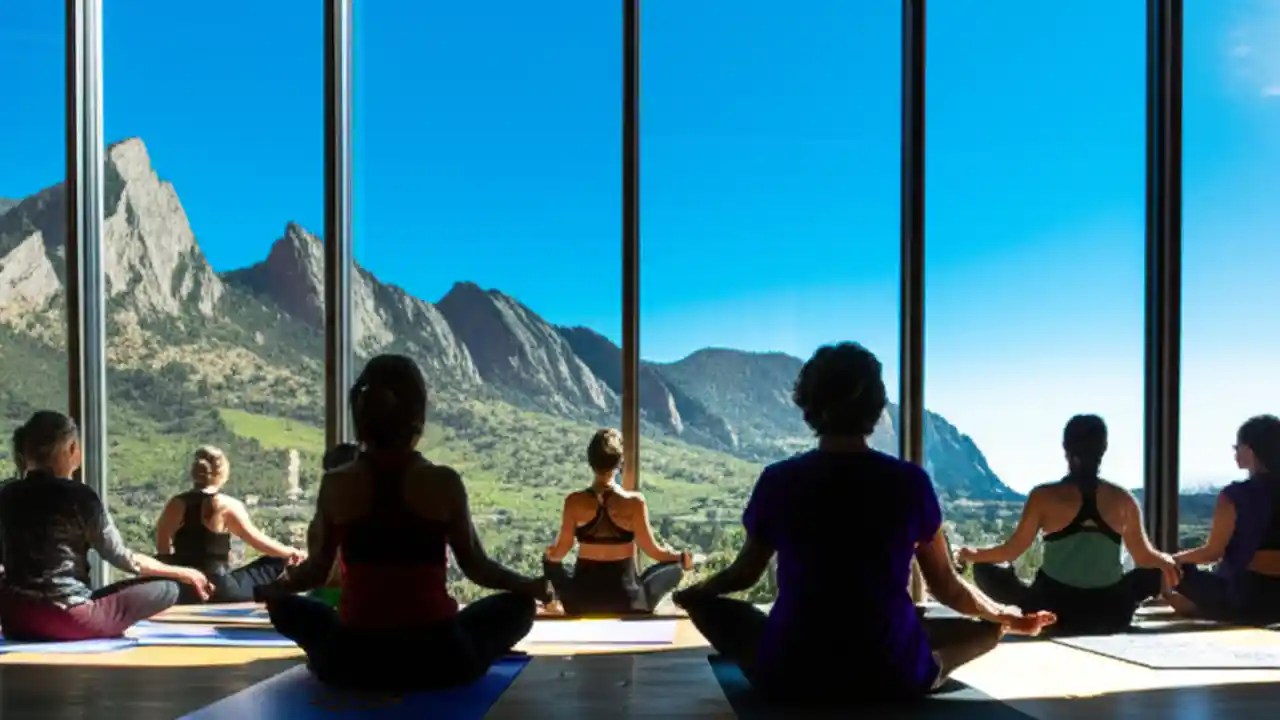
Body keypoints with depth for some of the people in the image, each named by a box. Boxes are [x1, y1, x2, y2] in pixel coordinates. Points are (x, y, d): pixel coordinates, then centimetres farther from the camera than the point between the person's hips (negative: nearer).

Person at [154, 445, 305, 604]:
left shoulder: (175, 505, 2)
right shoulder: (227, 506, -10)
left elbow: (163, 551, 7)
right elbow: (258, 541, -3)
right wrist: (290, 552, 11)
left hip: (184, 591, 4)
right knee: (276, 562, 9)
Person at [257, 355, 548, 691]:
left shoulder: (335, 484, -3)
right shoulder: (444, 482, -6)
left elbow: (316, 571, 7)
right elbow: (477, 567, 2)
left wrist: (270, 587, 29)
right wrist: (531, 585, 20)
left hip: (352, 662, 2)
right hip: (437, 659, -1)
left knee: (286, 607, 29)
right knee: (518, 606, 22)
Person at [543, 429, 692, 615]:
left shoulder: (574, 501, -10)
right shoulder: (634, 503, -15)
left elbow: (559, 551, -4)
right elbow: (652, 550, -8)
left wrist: (548, 554, 20)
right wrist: (681, 558, 12)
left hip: (582, 600, 1)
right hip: (626, 600, -1)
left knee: (550, 562, 31)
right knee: (674, 567, 23)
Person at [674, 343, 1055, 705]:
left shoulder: (778, 481, -7)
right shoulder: (910, 481, -8)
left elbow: (743, 575, 9)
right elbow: (946, 587, 4)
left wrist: (692, 593, 32)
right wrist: (1009, 618, 24)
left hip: (791, 675, -2)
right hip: (893, 676, 3)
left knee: (707, 605, 19)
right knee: (987, 627, 24)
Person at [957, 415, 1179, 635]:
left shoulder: (1044, 496, -8)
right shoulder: (1123, 499, -2)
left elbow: (1012, 550, -3)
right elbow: (1145, 557, 7)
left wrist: (972, 554, 15)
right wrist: (1166, 559, 30)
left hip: (1056, 613, -1)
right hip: (1112, 617, 2)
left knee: (984, 570, 14)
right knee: (1157, 571, 28)